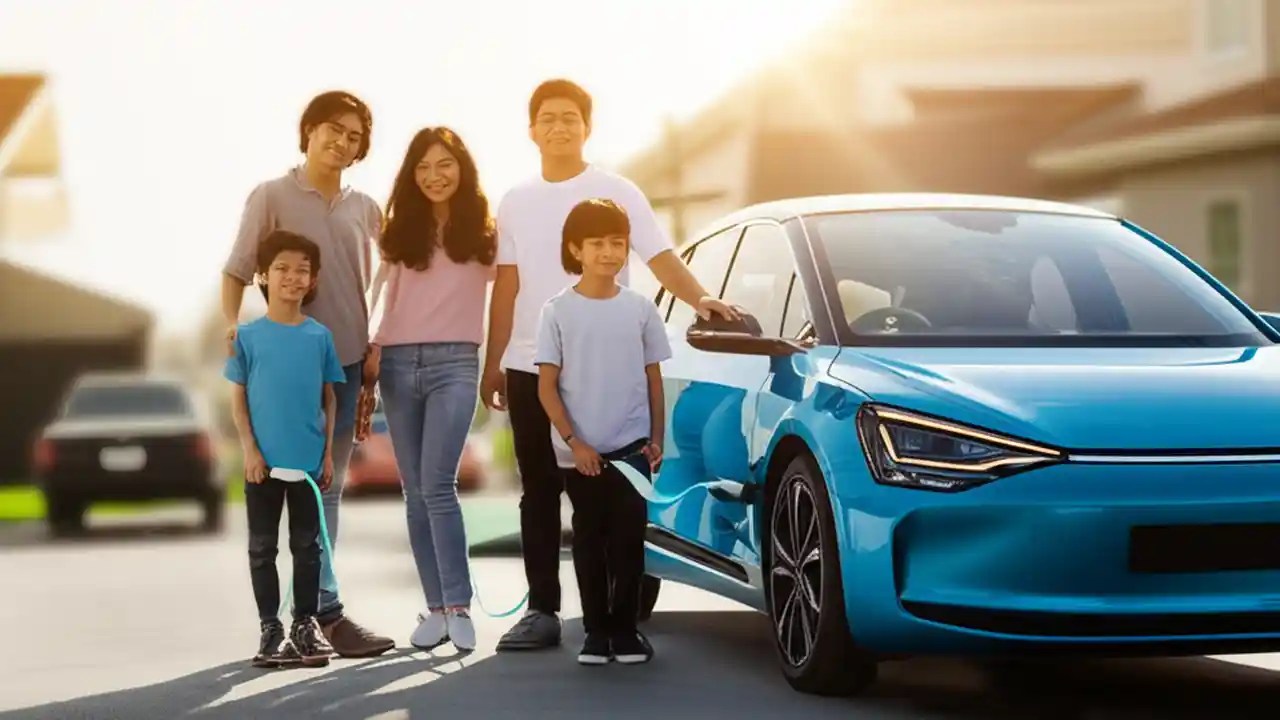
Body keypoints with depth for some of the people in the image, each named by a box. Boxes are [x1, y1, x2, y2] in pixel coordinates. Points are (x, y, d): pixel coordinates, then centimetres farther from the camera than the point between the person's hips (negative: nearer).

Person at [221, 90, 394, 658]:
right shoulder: (272, 197, -1)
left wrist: (372, 362, 13)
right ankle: (328, 612, -6)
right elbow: (236, 271, -4)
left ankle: (309, 608, 14)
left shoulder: (364, 208, 12)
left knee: (328, 488, 8)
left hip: (348, 360, 5)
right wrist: (232, 328, -21)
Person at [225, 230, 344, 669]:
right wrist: (249, 450, -8)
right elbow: (238, 399, 0)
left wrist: (328, 453, 2)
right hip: (263, 462, -1)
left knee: (307, 546, 8)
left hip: (309, 461, 1)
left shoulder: (320, 336, 2)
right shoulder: (249, 336, -2)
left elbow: (329, 398, 6)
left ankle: (306, 625, 17)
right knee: (262, 547, 5)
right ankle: (270, 629, 13)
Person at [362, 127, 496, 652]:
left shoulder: (482, 230, 4)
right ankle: (436, 607, 6)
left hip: (453, 363, -4)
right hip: (399, 365, 4)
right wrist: (373, 352, 3)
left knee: (437, 485, -16)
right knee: (416, 492, 3)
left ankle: (458, 607, -13)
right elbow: (384, 299, 12)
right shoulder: (400, 231, 13)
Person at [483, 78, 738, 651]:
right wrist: (493, 363, 13)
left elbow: (659, 256, -11)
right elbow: (506, 288, 15)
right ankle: (542, 610, 11)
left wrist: (699, 298, -28)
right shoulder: (516, 203, 13)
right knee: (538, 491, 6)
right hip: (529, 367, 4)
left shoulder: (615, 192, -1)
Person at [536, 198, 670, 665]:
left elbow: (653, 379, 9)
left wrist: (656, 438, 2)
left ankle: (625, 630, 8)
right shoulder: (558, 312, -2)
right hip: (579, 452, -1)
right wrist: (574, 442, -10)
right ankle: (595, 632, 13)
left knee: (628, 539, -1)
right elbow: (547, 386, -3)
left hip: (631, 447, 1)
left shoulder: (640, 309, 3)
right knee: (590, 540, 6)